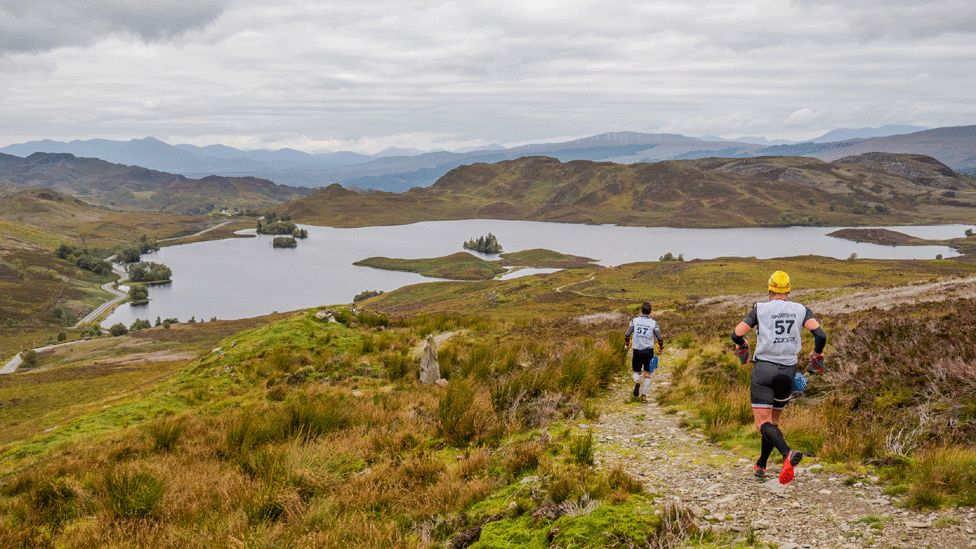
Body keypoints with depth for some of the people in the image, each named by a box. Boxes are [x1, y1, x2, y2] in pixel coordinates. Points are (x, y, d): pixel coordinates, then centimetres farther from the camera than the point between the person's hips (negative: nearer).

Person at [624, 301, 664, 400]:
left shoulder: (635, 320, -3)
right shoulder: (653, 323, -5)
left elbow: (627, 334, -3)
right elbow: (659, 338, -4)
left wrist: (626, 344, 15)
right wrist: (660, 348, 15)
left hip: (637, 350, 1)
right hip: (648, 351, -1)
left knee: (636, 371, 16)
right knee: (647, 374, 9)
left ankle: (637, 382, -14)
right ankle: (644, 393, 4)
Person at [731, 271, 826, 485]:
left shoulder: (760, 309, -2)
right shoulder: (801, 310, 4)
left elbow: (737, 334, -8)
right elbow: (820, 335, -10)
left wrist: (742, 345, 15)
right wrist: (816, 354, 10)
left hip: (763, 368, -3)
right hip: (788, 371, 4)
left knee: (763, 423, -9)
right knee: (773, 420, 20)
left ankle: (788, 454, -34)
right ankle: (760, 466, 26)